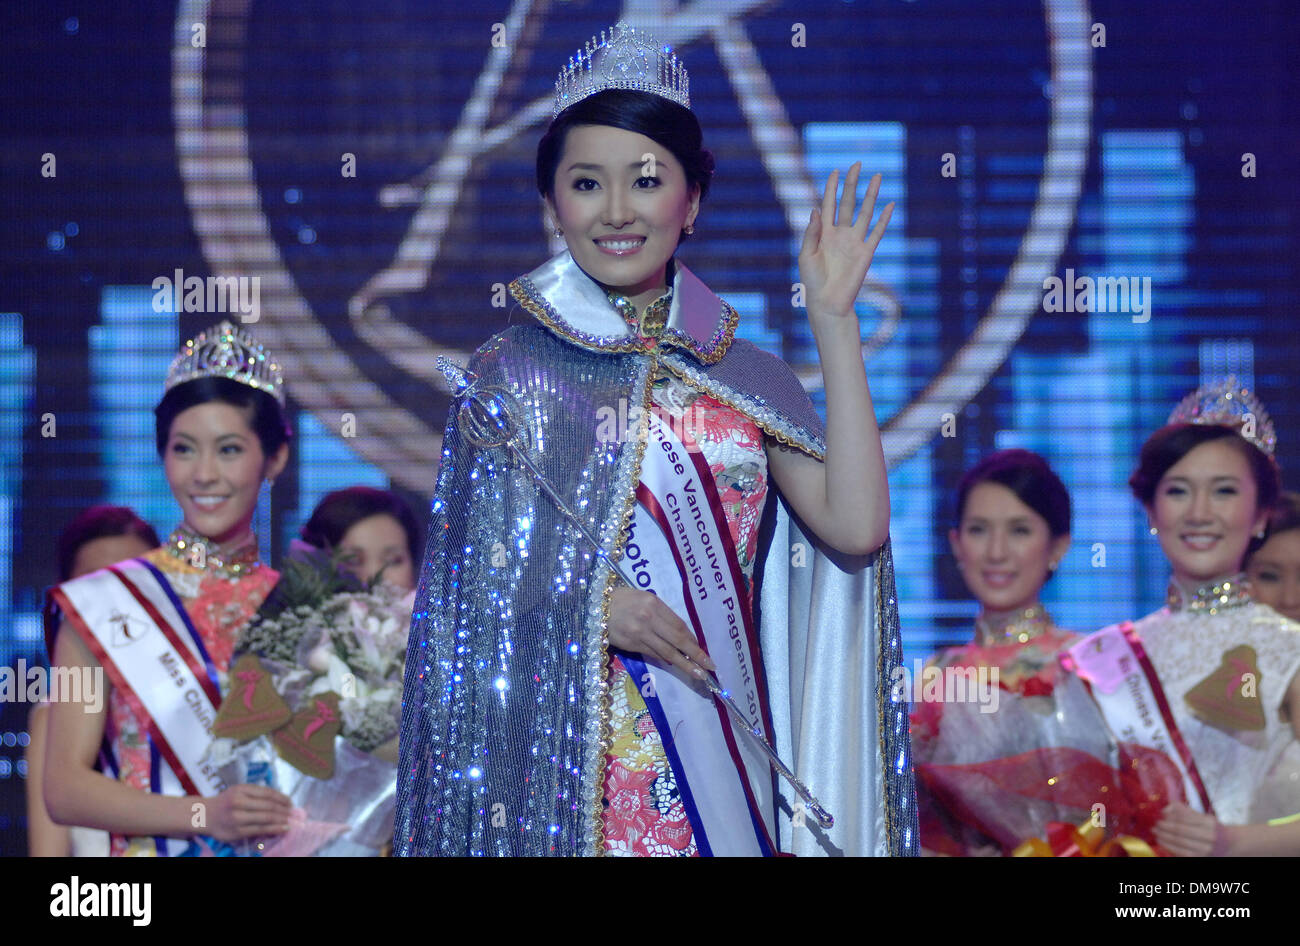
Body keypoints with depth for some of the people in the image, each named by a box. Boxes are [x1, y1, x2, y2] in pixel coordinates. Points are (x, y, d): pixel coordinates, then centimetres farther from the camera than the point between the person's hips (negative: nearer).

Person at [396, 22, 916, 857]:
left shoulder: (745, 378, 7)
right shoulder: (513, 373, 1)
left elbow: (856, 527, -7)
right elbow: (469, 578, 0)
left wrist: (834, 321, -4)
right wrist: (585, 598, -18)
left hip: (720, 756, 2)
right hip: (562, 749, -2)